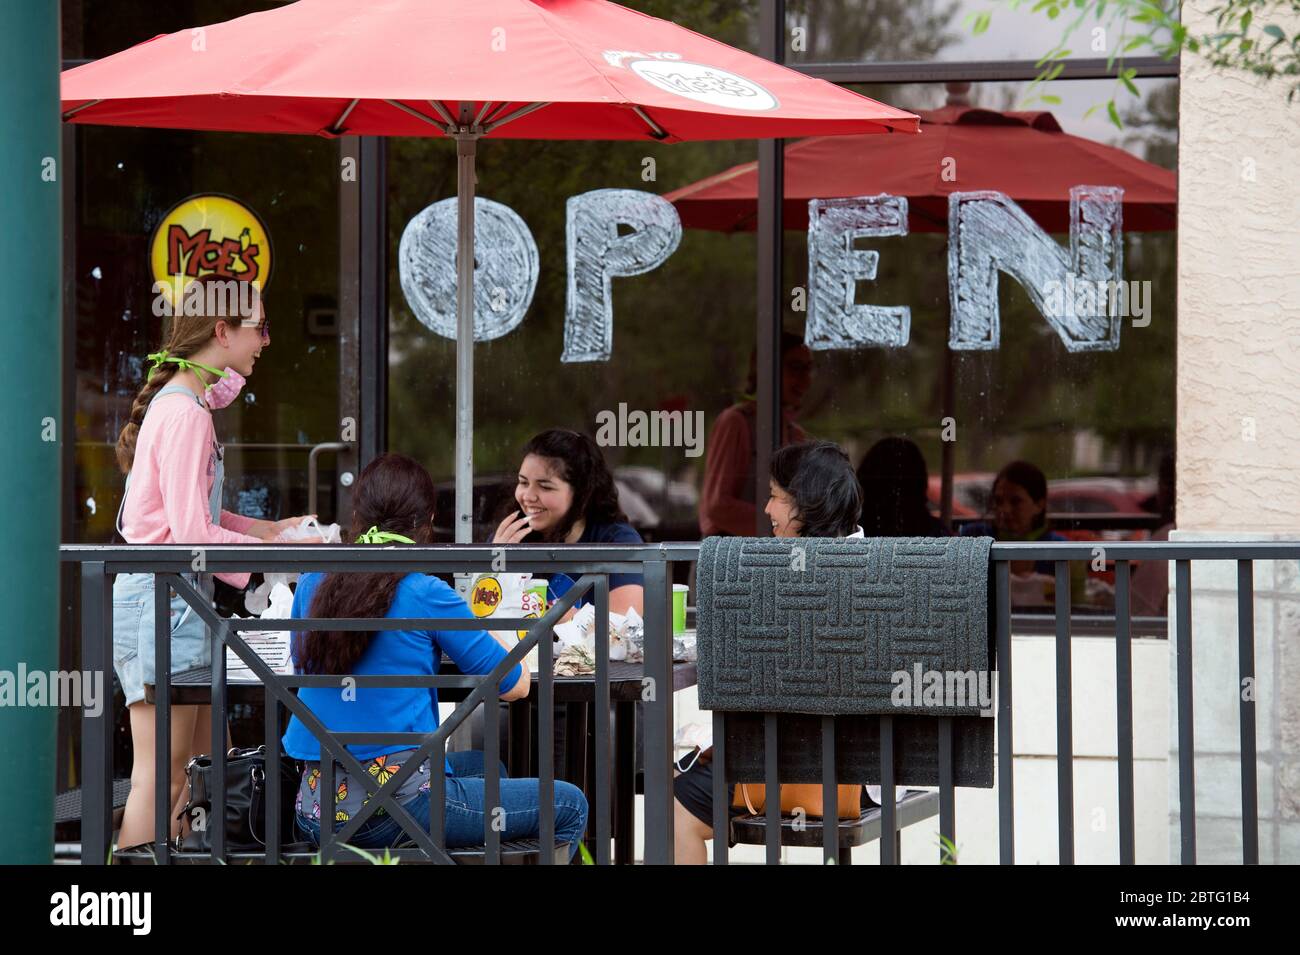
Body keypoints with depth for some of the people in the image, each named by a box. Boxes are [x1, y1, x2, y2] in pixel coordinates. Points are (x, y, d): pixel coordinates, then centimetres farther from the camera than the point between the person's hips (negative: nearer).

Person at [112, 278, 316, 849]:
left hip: (175, 601, 10)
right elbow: (192, 533, -21)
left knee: (205, 767, 13)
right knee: (161, 779, -8)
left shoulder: (180, 404, 14)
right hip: (162, 601, -10)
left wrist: (270, 529, 12)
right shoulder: (185, 412, -17)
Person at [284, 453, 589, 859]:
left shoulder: (312, 584, 7)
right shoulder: (427, 594, -9)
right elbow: (514, 685, -1)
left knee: (485, 767, 33)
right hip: (396, 806, -7)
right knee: (569, 806, 9)